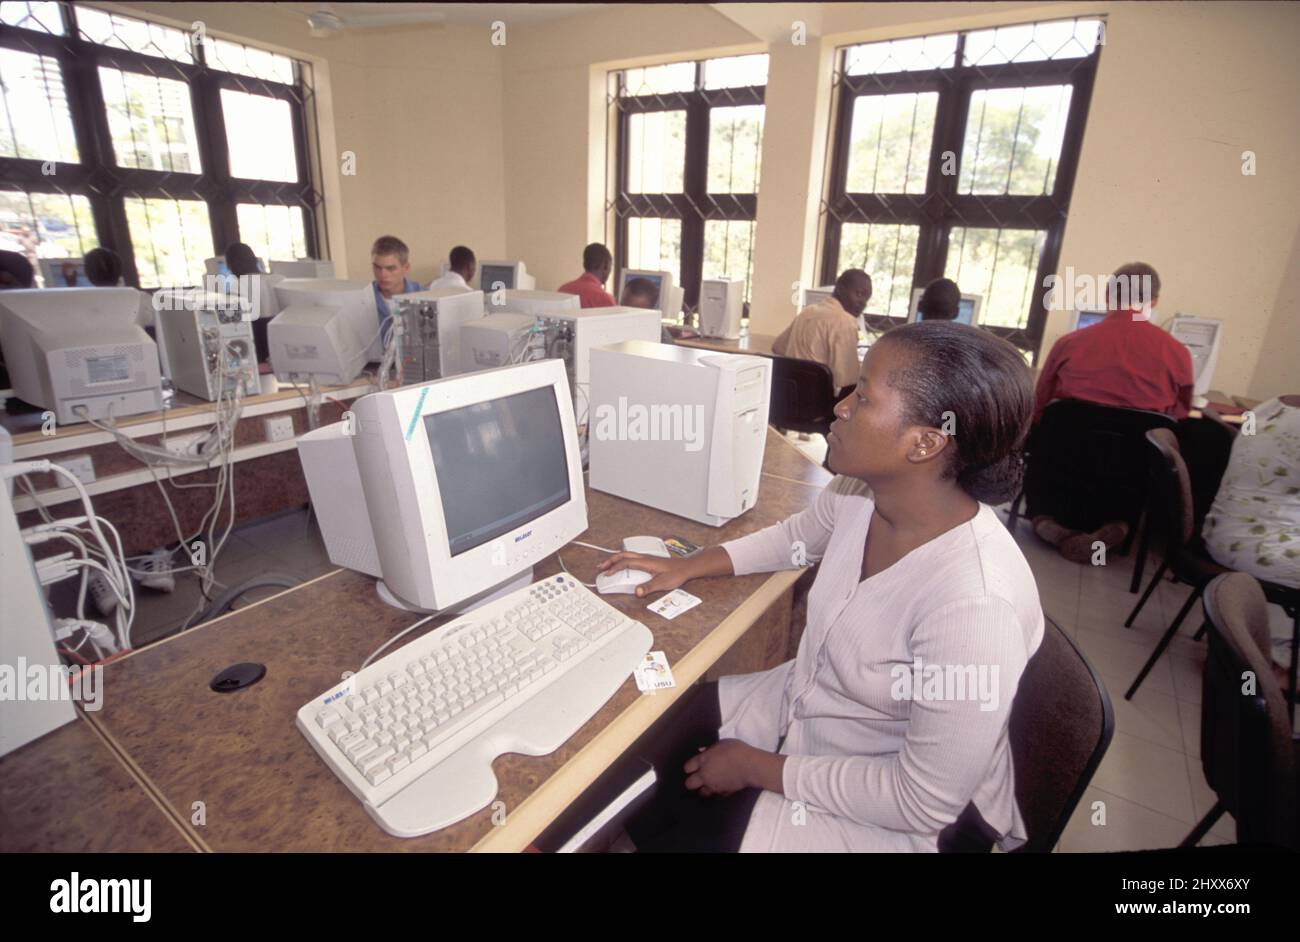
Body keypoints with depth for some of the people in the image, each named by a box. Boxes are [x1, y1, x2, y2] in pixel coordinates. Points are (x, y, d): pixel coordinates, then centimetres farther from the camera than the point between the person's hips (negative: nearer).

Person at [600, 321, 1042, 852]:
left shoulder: (974, 605, -35)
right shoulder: (861, 490, -14)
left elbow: (926, 803, -25)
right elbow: (799, 536, 11)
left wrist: (757, 769, -17)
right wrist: (688, 567, 5)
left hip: (891, 814, -6)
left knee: (678, 834, -3)